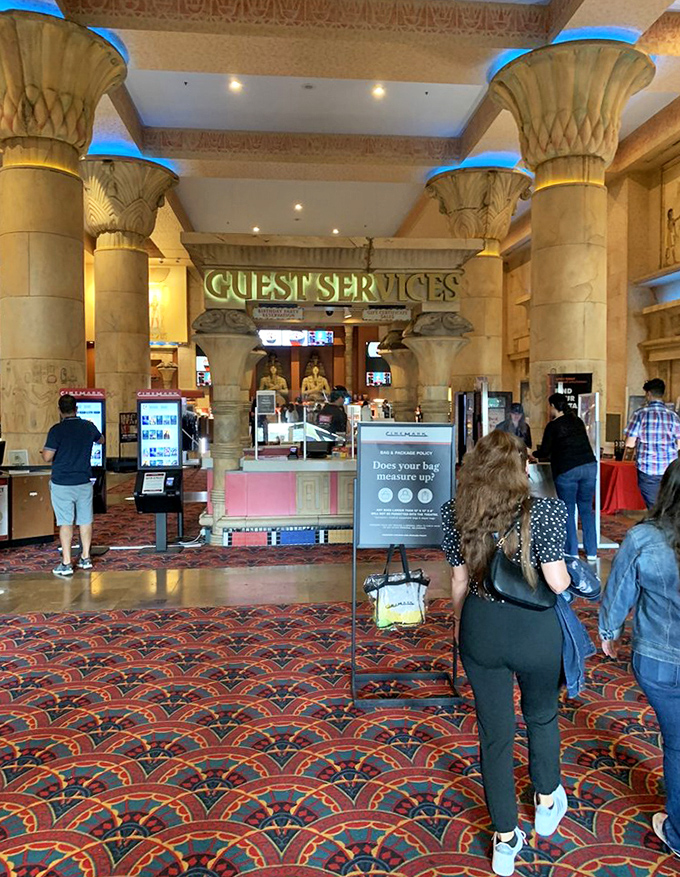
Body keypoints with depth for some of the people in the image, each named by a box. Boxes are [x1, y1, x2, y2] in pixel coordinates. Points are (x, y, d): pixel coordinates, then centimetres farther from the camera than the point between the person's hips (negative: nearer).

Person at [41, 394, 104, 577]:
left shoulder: (57, 430, -13)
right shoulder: (89, 427, 1)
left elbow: (47, 457, -15)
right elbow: (101, 440, 22)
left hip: (62, 484, -3)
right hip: (84, 482, 4)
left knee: (65, 522, 0)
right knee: (85, 520, 12)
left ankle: (66, 564, 2)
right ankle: (85, 558, 22)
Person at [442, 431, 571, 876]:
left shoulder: (457, 513, -7)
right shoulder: (545, 511, -18)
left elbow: (460, 579, 1)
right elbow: (557, 583, -17)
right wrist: (571, 574, 6)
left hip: (481, 628, 2)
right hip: (535, 629, -2)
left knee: (494, 732, 16)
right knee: (542, 718, 27)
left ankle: (505, 840, 32)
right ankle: (547, 803, 51)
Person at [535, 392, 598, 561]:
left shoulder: (553, 426, -3)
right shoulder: (578, 421, 15)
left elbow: (544, 452, 1)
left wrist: (534, 454, 23)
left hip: (567, 470, -5)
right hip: (589, 465, 5)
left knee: (568, 511, 5)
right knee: (586, 509, 12)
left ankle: (572, 552, 6)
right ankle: (592, 552, 14)